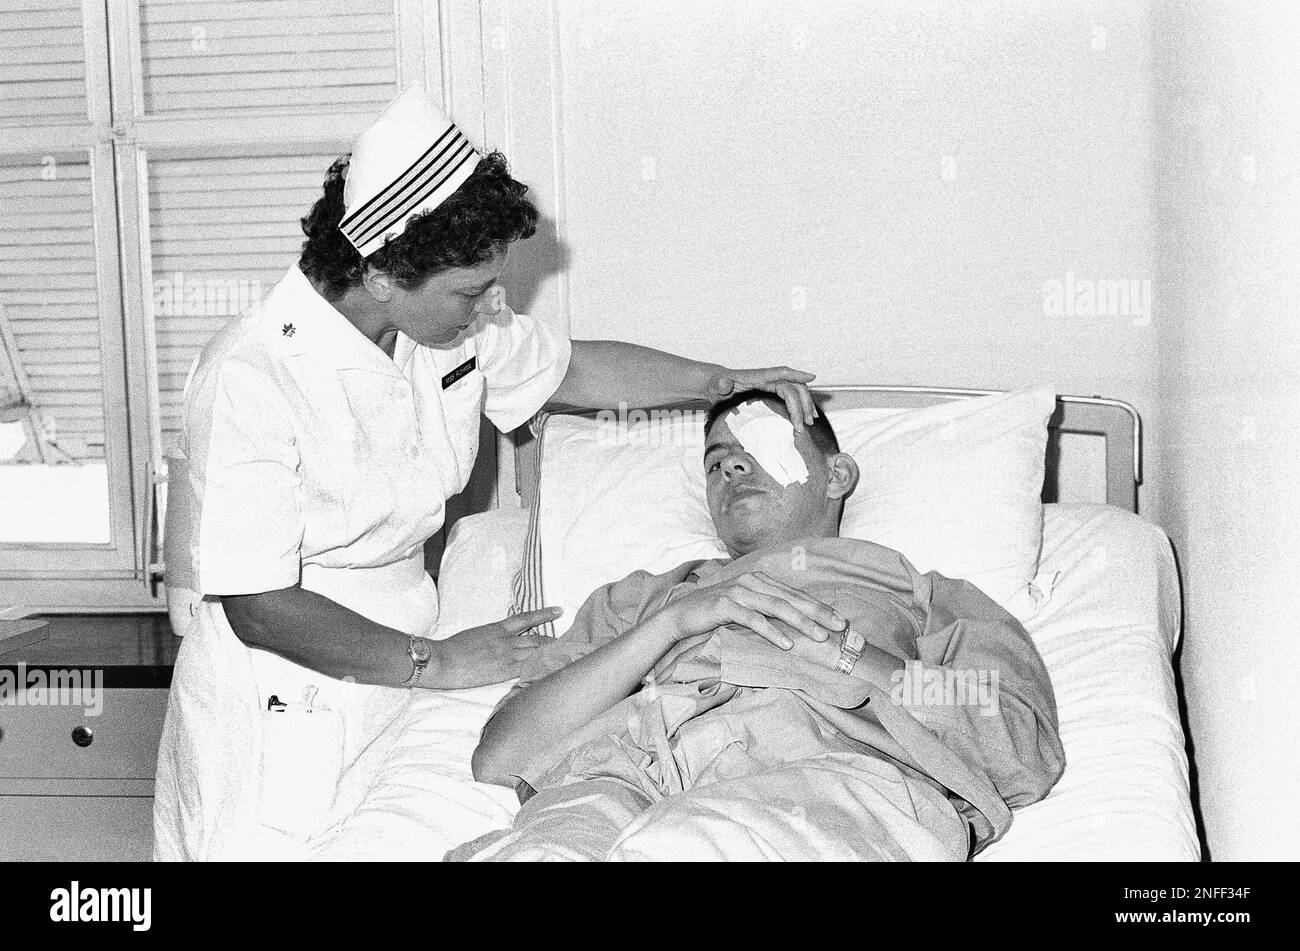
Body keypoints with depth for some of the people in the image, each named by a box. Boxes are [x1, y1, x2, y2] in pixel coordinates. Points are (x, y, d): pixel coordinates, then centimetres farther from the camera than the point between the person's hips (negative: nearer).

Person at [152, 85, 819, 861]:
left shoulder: (453, 325, -2)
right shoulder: (251, 381, -25)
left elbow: (573, 369, 18)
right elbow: (261, 609, -25)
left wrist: (727, 381, 12)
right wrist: (437, 663, -20)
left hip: (398, 667, 7)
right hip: (281, 702, -6)